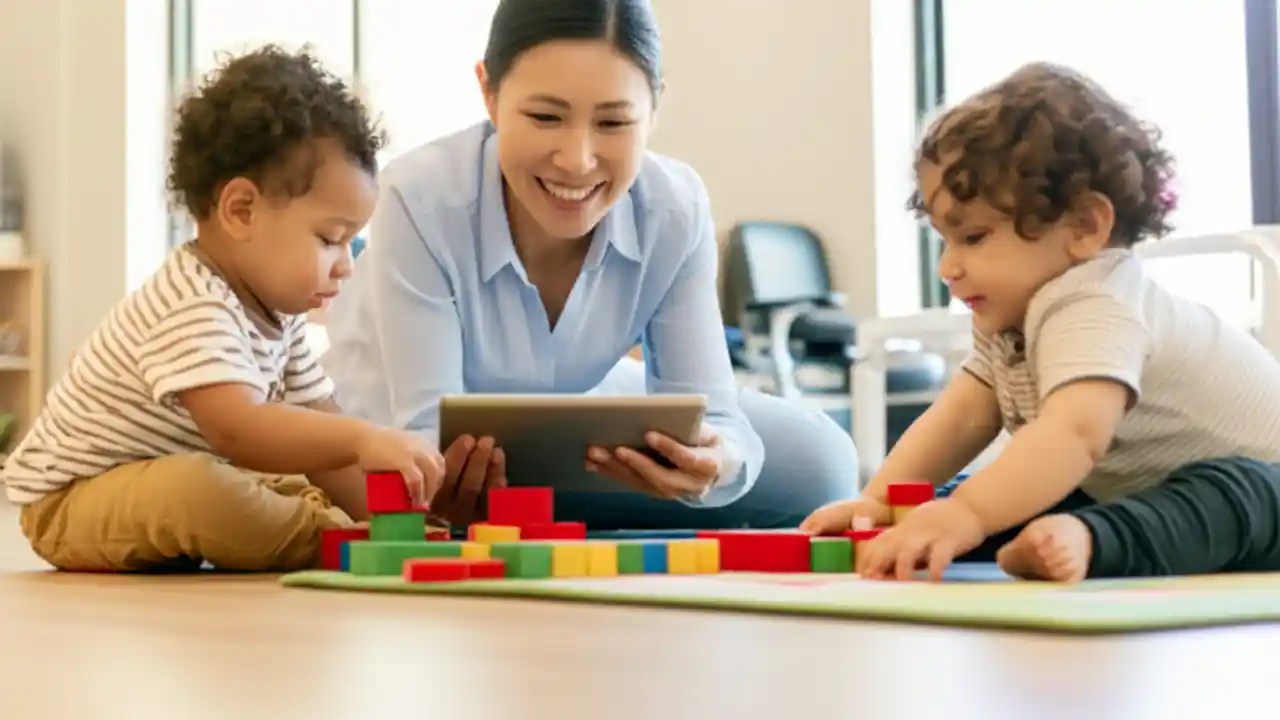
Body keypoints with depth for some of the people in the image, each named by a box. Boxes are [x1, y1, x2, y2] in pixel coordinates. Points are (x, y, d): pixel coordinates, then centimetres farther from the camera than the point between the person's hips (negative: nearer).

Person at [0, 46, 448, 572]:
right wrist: (364, 438, -50)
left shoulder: (279, 315, 1)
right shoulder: (192, 311, -29)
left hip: (184, 485, 9)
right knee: (192, 488, -36)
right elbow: (237, 429, -44)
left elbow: (319, 432, 1)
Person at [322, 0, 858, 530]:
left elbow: (705, 408, -23)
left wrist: (716, 461, -50)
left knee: (817, 463, -10)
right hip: (406, 438, -1)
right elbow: (427, 430, -33)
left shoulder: (675, 211, -24)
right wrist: (459, 476, -59)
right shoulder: (419, 200, -34)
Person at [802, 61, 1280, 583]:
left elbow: (1073, 434, -50)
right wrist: (877, 502, -18)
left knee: (1235, 496, -43)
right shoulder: (1010, 315, 0)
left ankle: (1090, 541, -59)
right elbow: (962, 416, -4)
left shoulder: (1091, 313, -34)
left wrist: (966, 514, -63)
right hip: (1135, 489, 9)